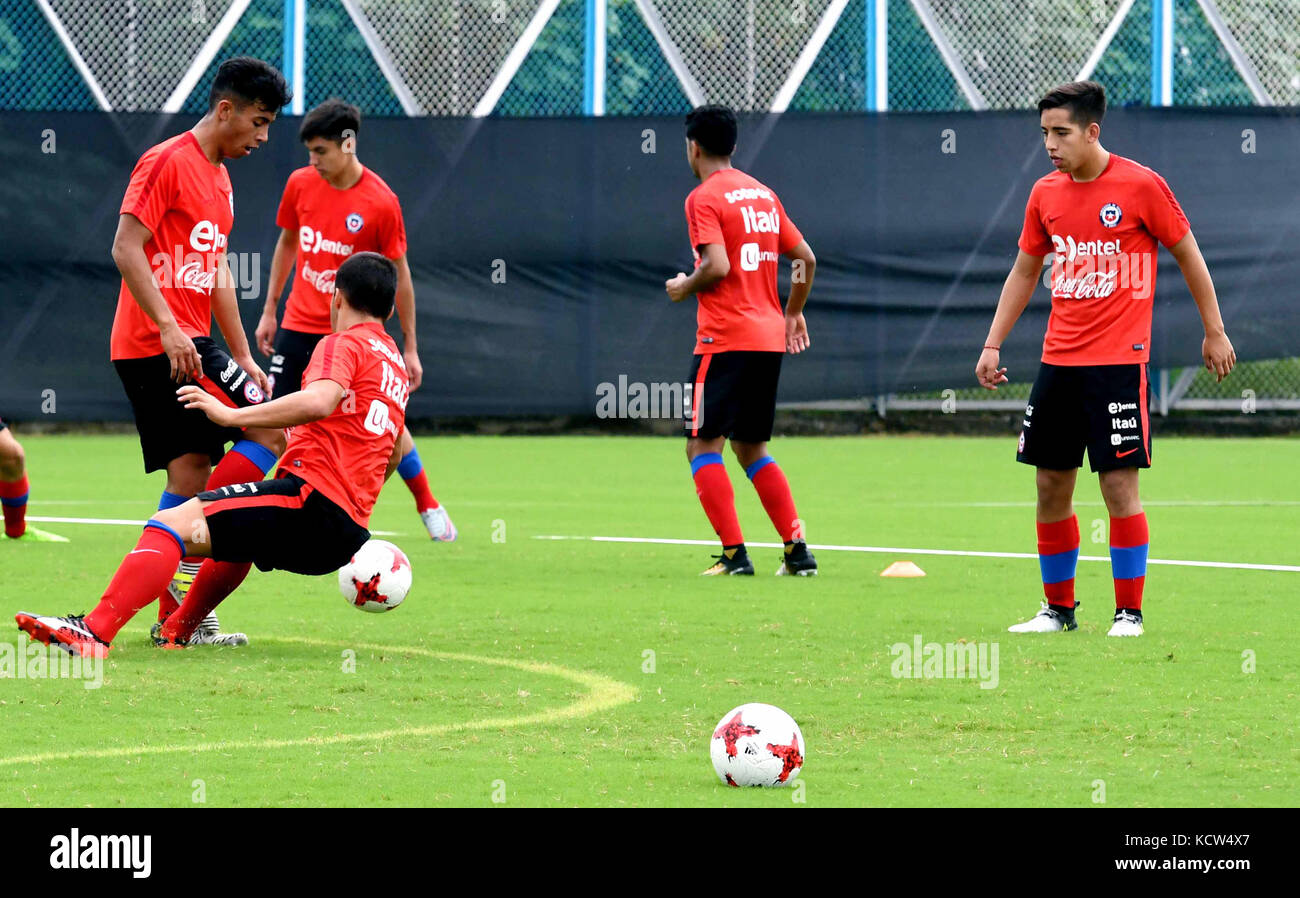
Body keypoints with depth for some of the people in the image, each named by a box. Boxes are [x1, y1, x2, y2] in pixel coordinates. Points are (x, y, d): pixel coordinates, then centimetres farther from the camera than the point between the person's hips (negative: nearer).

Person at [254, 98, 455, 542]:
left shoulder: (381, 202, -14)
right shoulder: (300, 184, -2)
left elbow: (400, 276, -7)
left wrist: (410, 348, -5)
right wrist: (269, 310, 14)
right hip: (299, 326, 3)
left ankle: (428, 506, 22)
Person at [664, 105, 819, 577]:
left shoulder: (704, 198, -8)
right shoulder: (763, 194, 15)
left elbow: (717, 266, -20)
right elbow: (805, 258, 16)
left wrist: (685, 287, -1)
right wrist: (793, 312, 28)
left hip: (725, 339, -8)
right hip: (770, 337, 8)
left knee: (703, 446, -2)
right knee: (752, 449, 16)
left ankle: (734, 554, -11)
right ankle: (797, 550, 8)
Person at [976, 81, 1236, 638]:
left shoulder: (1140, 185, -7)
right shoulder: (1045, 194, 8)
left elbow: (1188, 255, 2)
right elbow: (1024, 272, 18)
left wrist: (1214, 331, 3)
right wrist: (993, 344, 13)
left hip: (1119, 362, -5)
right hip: (1057, 362, 5)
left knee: (1119, 486, -8)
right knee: (1051, 487, 6)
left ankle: (1129, 613, 1)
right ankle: (1058, 609, 17)